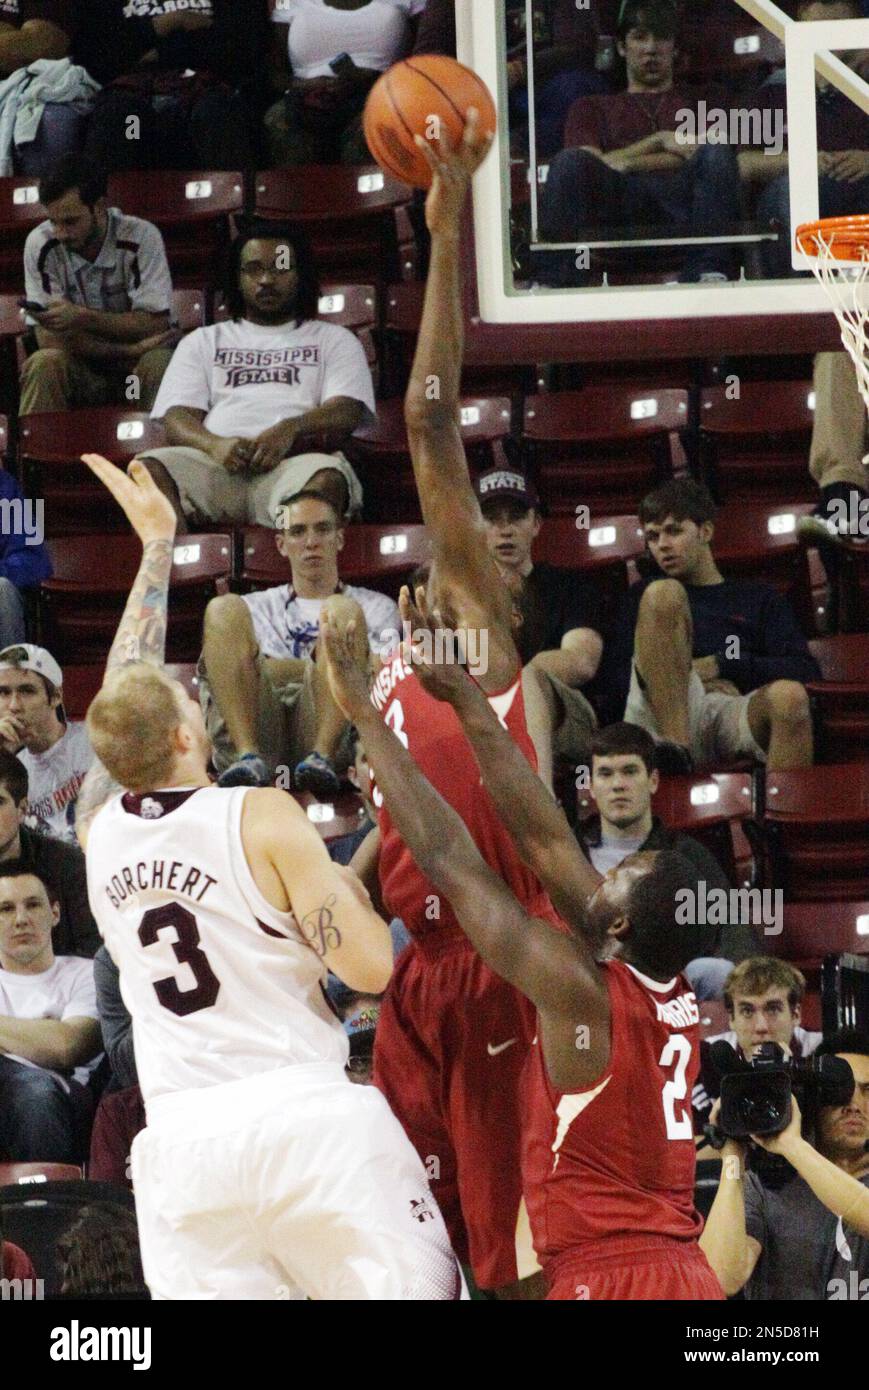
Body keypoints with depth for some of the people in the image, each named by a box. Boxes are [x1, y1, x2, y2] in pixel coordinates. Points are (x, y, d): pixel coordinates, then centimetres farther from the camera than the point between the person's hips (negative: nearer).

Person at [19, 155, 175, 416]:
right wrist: (131, 349, -21)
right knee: (44, 364, -30)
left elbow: (155, 325, -15)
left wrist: (83, 318, -27)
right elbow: (50, 337, -12)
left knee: (160, 363, -33)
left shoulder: (140, 237, -14)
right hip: (79, 366, 1)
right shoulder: (40, 244, -10)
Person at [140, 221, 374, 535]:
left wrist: (291, 429, -15)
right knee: (150, 470, -32)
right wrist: (214, 445, -11)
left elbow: (347, 414, 8)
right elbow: (176, 420, 15)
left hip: (296, 459, -1)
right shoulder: (203, 342, 30)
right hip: (217, 461, 1)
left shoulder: (334, 340, 26)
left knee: (328, 479, -38)